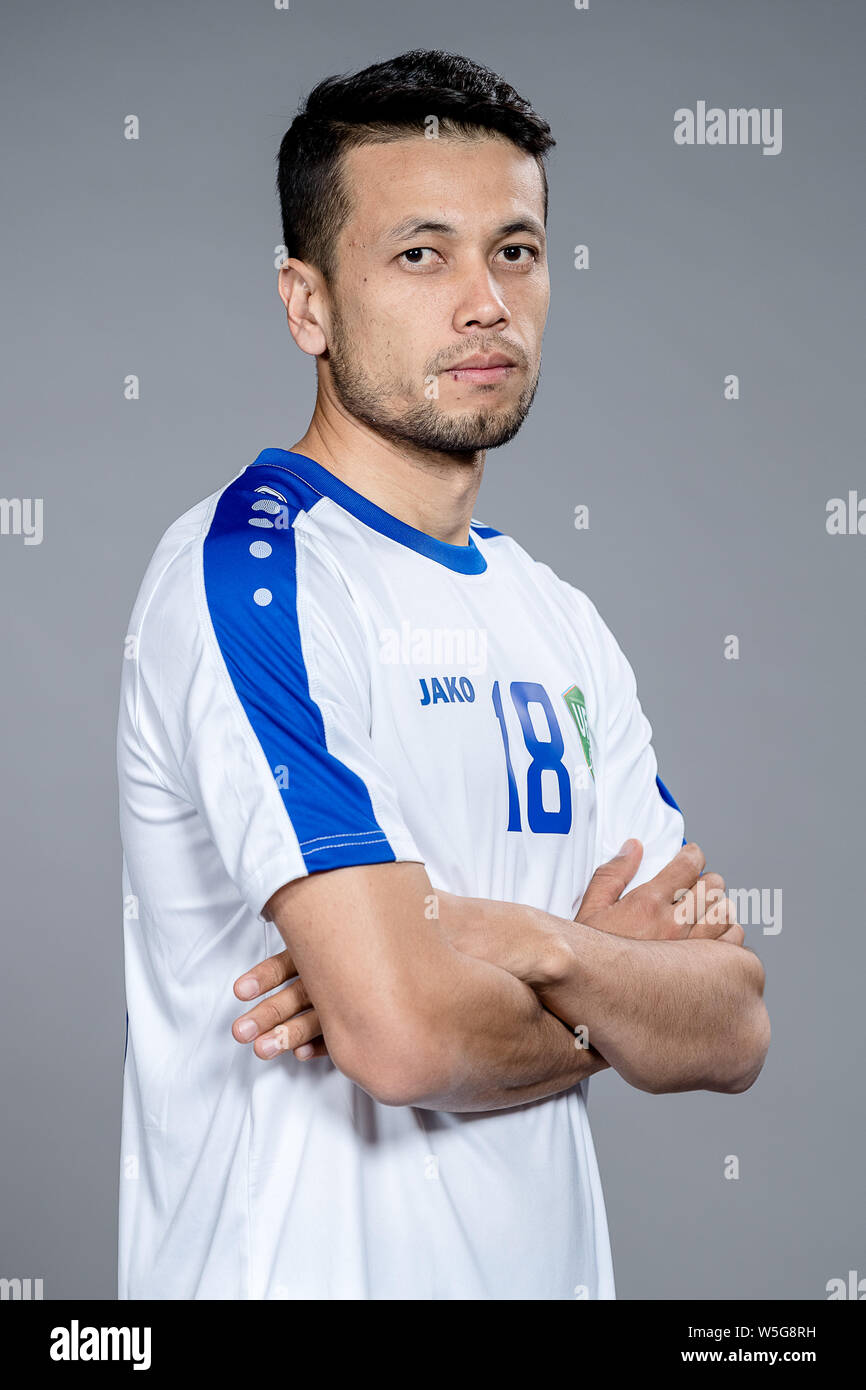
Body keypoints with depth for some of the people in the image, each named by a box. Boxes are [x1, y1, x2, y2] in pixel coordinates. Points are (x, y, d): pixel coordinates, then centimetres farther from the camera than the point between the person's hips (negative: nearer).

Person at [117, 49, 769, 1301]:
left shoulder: (560, 621, 6)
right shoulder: (246, 571, -17)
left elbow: (733, 1032, 0)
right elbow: (403, 1035, -26)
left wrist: (536, 942, -18)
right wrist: (616, 999, -7)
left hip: (553, 1262, 7)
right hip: (291, 1268, -7)